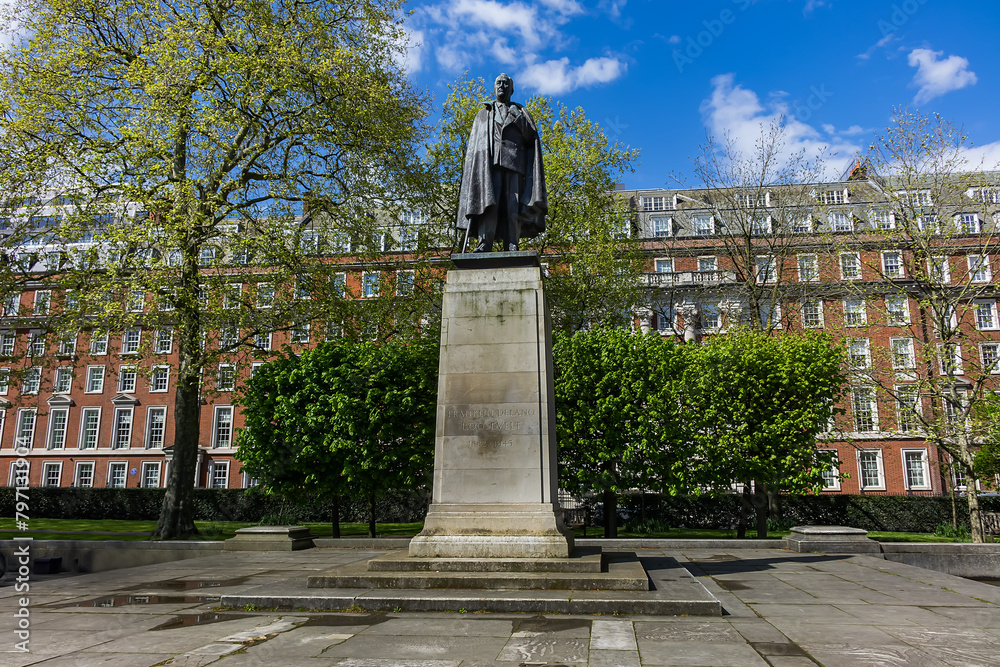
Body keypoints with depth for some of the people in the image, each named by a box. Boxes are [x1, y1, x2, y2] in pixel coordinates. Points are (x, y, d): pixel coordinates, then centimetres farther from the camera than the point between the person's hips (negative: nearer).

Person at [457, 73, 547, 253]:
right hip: (490, 163, 0)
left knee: (513, 204, -13)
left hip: (514, 162, 0)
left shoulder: (521, 113, 27)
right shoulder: (483, 114, 29)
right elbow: (473, 145, 19)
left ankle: (511, 246, -18)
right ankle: (484, 243, -29)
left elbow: (532, 139, 12)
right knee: (489, 200, -19)